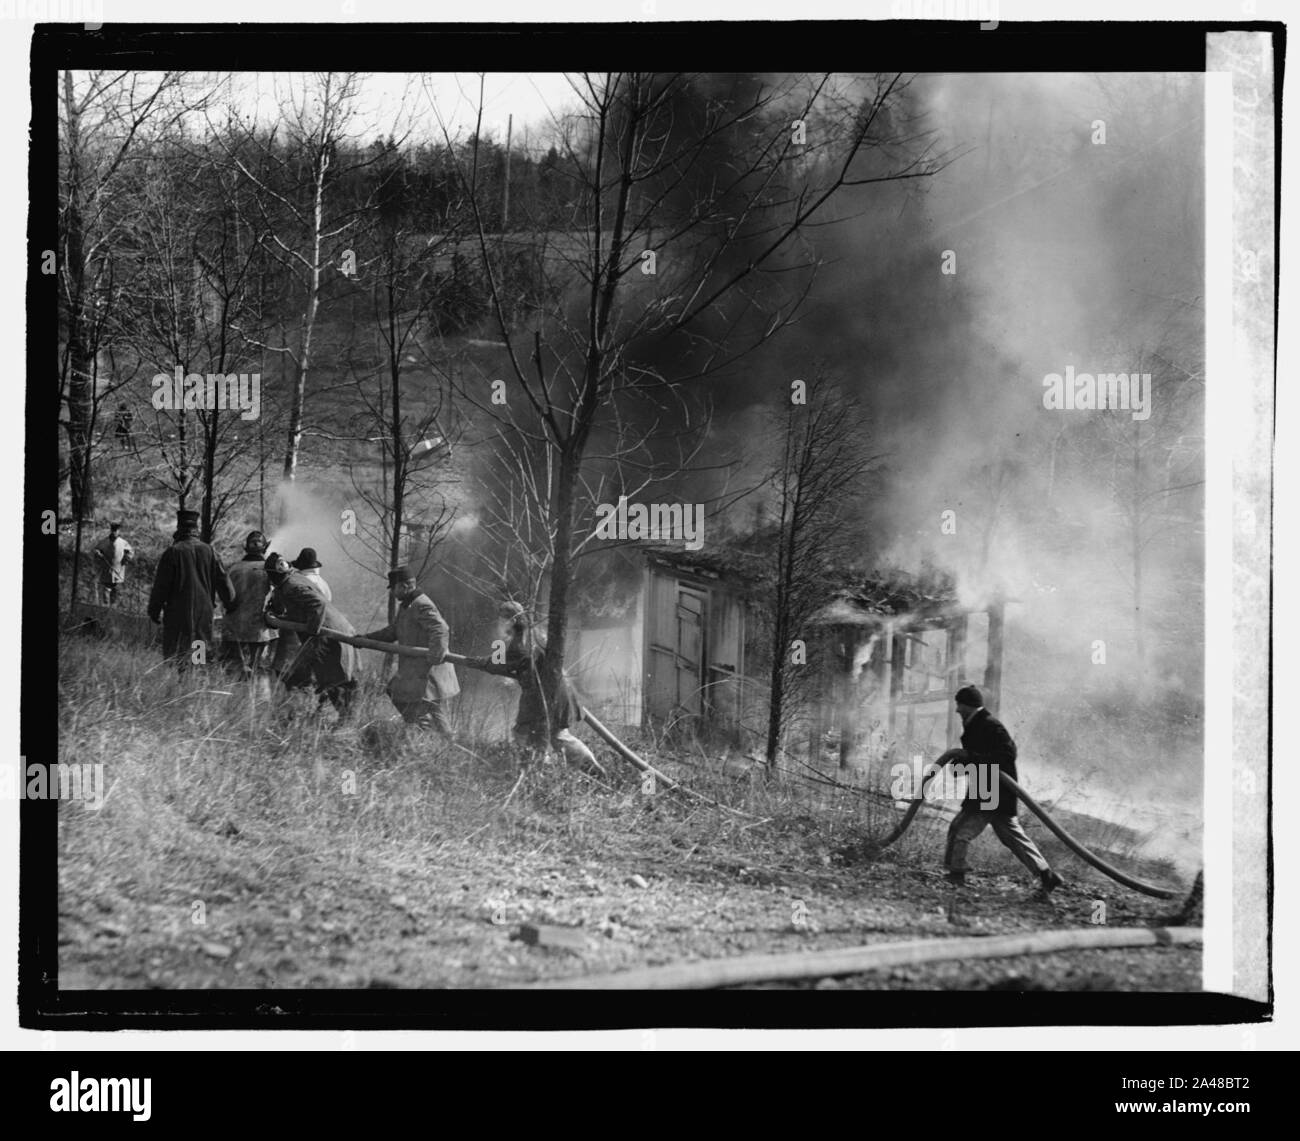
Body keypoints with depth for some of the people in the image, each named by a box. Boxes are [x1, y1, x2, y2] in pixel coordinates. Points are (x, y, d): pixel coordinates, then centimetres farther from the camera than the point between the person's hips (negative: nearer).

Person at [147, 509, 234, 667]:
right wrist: (231, 603, 20)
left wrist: (154, 612, 3)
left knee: (176, 655, -1)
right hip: (203, 613, 4)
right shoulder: (208, 551, 1)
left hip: (178, 613, -3)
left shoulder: (172, 552, -9)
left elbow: (161, 585, -6)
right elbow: (222, 579, 6)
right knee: (200, 653, 10)